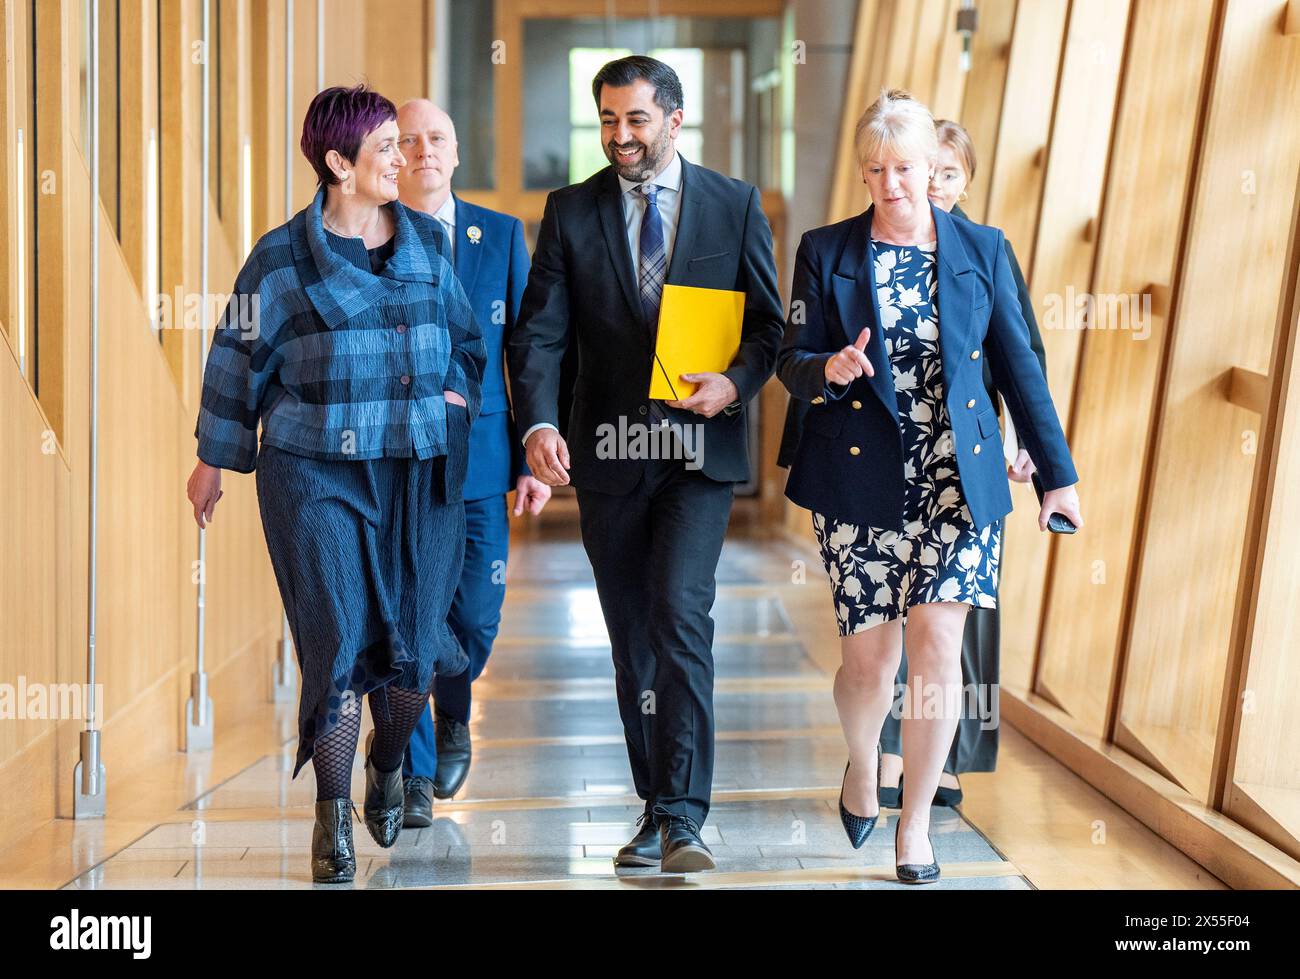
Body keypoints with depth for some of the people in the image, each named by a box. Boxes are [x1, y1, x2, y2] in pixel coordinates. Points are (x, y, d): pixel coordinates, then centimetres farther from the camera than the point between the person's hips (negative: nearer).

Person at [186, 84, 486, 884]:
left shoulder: (428, 242, 9)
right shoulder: (285, 257, -2)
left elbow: (467, 337, 21)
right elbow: (240, 357, 5)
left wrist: (457, 394, 5)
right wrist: (214, 459, 9)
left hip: (418, 470, 3)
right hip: (315, 473, -3)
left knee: (412, 651, 2)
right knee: (339, 645, -8)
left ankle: (387, 765, 32)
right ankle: (333, 819, 6)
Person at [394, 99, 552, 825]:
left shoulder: (502, 235, 7)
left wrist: (536, 456, 2)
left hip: (478, 458, 2)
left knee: (477, 614, 3)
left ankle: (453, 717, 35)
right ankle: (415, 776, 11)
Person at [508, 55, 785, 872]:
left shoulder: (735, 206, 4)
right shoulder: (571, 212, 5)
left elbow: (769, 321, 7)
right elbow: (540, 331, -1)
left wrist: (738, 381, -13)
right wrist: (539, 423, -17)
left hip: (700, 451, -2)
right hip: (606, 458, 3)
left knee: (680, 617, -18)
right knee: (632, 643, 9)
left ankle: (682, 818, -16)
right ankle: (658, 810, 21)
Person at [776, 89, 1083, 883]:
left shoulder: (981, 249, 6)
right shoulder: (826, 252, 3)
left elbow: (1018, 366, 7)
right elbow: (792, 362, 4)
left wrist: (1058, 473, 5)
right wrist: (831, 368, -20)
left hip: (958, 479, 0)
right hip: (860, 481, 0)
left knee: (936, 643, -10)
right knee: (869, 656, 1)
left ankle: (917, 821, 7)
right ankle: (862, 765, 34)